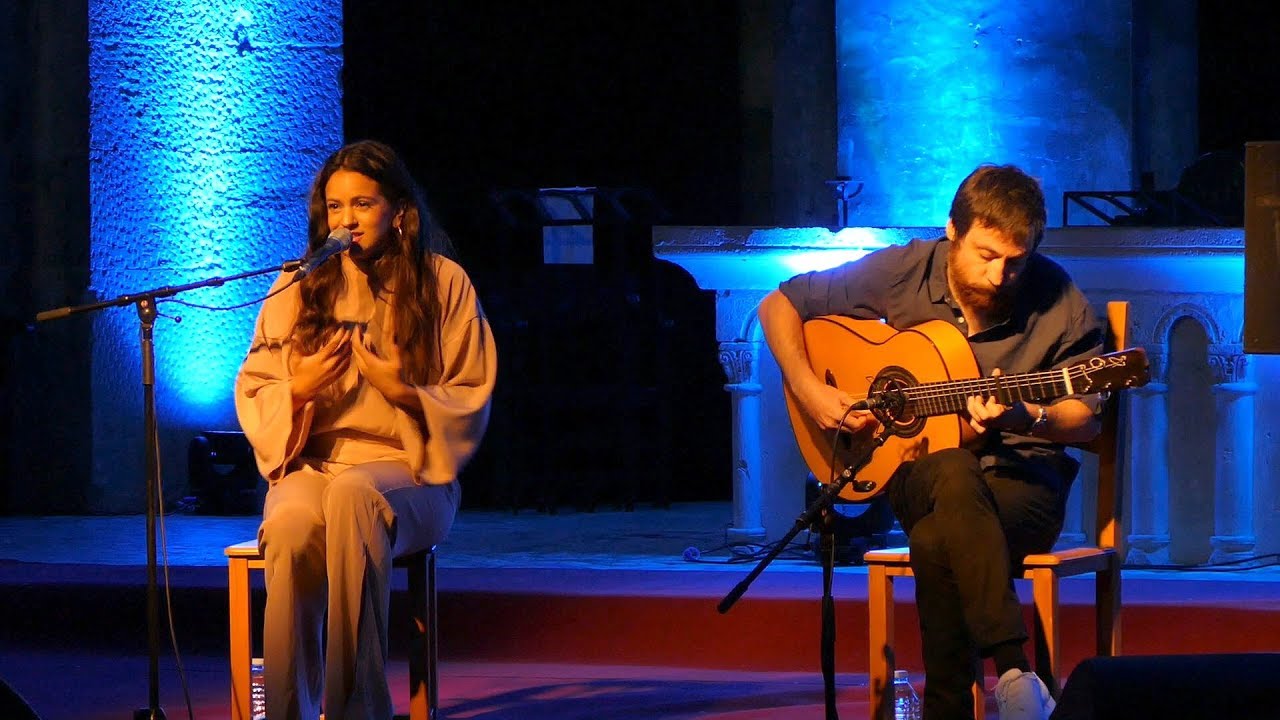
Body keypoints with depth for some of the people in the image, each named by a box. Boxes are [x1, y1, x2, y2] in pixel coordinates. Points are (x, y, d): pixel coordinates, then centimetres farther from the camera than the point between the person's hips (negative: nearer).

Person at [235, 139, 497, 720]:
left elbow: (472, 405, 5)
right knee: (292, 529, -36)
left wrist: (404, 393, -13)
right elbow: (251, 394, 14)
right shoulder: (297, 288, 13)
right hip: (308, 464, 2)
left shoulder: (444, 284, 7)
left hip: (406, 469, -2)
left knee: (351, 496, -39)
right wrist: (299, 389, -8)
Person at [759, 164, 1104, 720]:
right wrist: (809, 392, -8)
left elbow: (1085, 419, -1)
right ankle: (1013, 670, -48)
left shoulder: (1058, 304, -8)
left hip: (1024, 477, -1)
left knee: (934, 541, -37)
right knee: (957, 474, -39)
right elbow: (781, 305, 7)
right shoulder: (903, 273, -4)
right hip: (919, 473, 1)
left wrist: (1023, 420, -23)